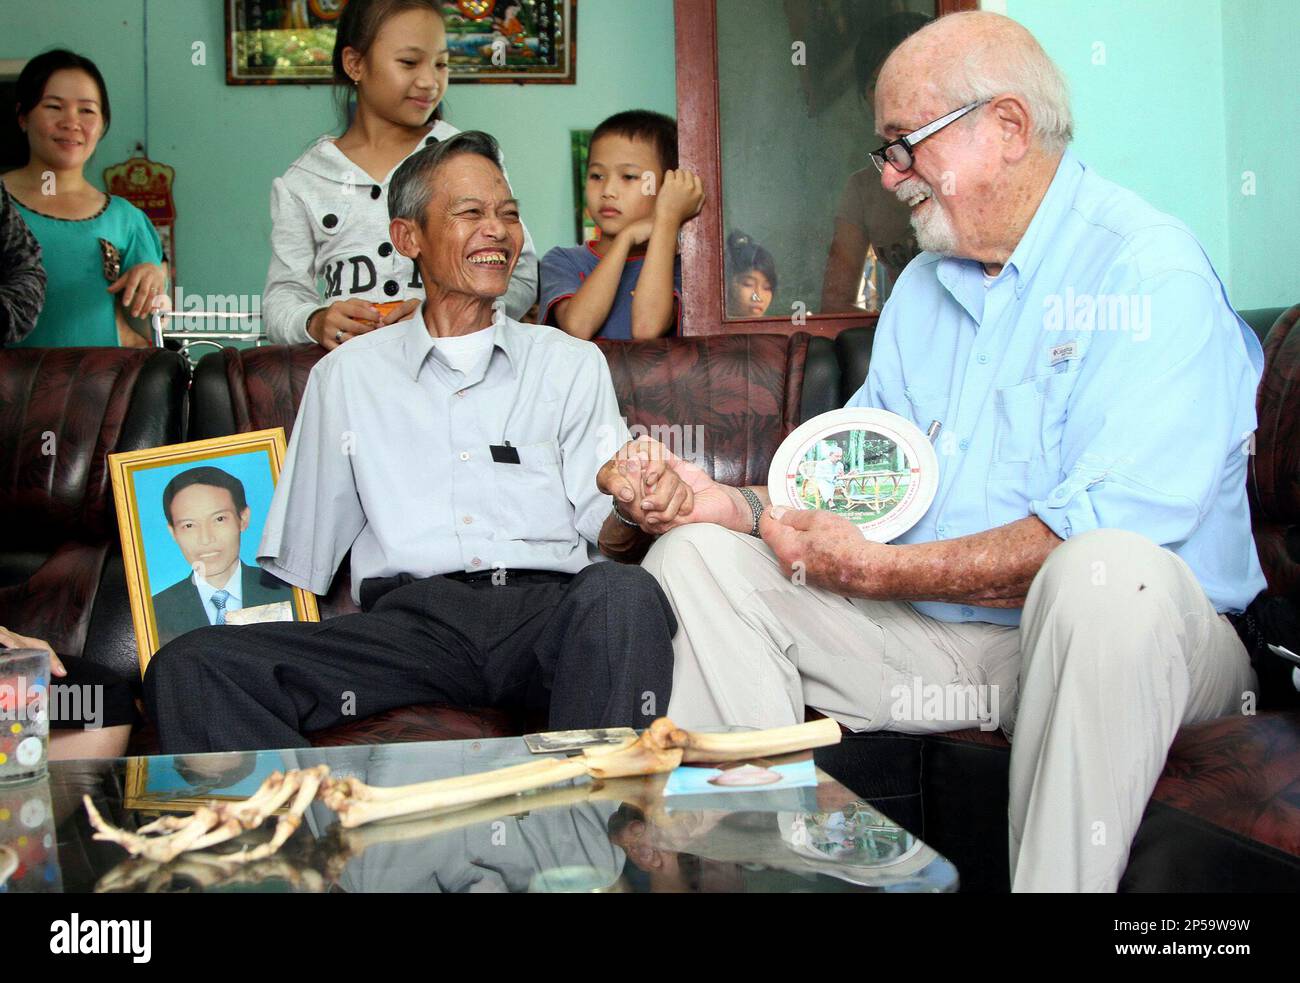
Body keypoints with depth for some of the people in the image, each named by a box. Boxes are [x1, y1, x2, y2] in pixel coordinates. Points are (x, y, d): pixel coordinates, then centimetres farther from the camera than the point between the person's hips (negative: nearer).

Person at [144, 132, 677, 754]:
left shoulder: (573, 364, 19)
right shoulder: (346, 375, 20)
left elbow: (607, 523, 8)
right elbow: (298, 556, 18)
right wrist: (262, 632, 2)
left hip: (550, 607, 0)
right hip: (408, 615, 1)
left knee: (621, 591, -37)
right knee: (187, 666, -22)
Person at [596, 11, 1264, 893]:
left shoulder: (1149, 269, -11)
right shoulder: (925, 285, 15)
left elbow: (1121, 520, -23)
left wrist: (880, 571, -19)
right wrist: (731, 504, -4)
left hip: (1139, 631, -6)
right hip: (931, 635, 7)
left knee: (1107, 574, -41)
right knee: (693, 558, -4)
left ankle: (1055, 880, -24)